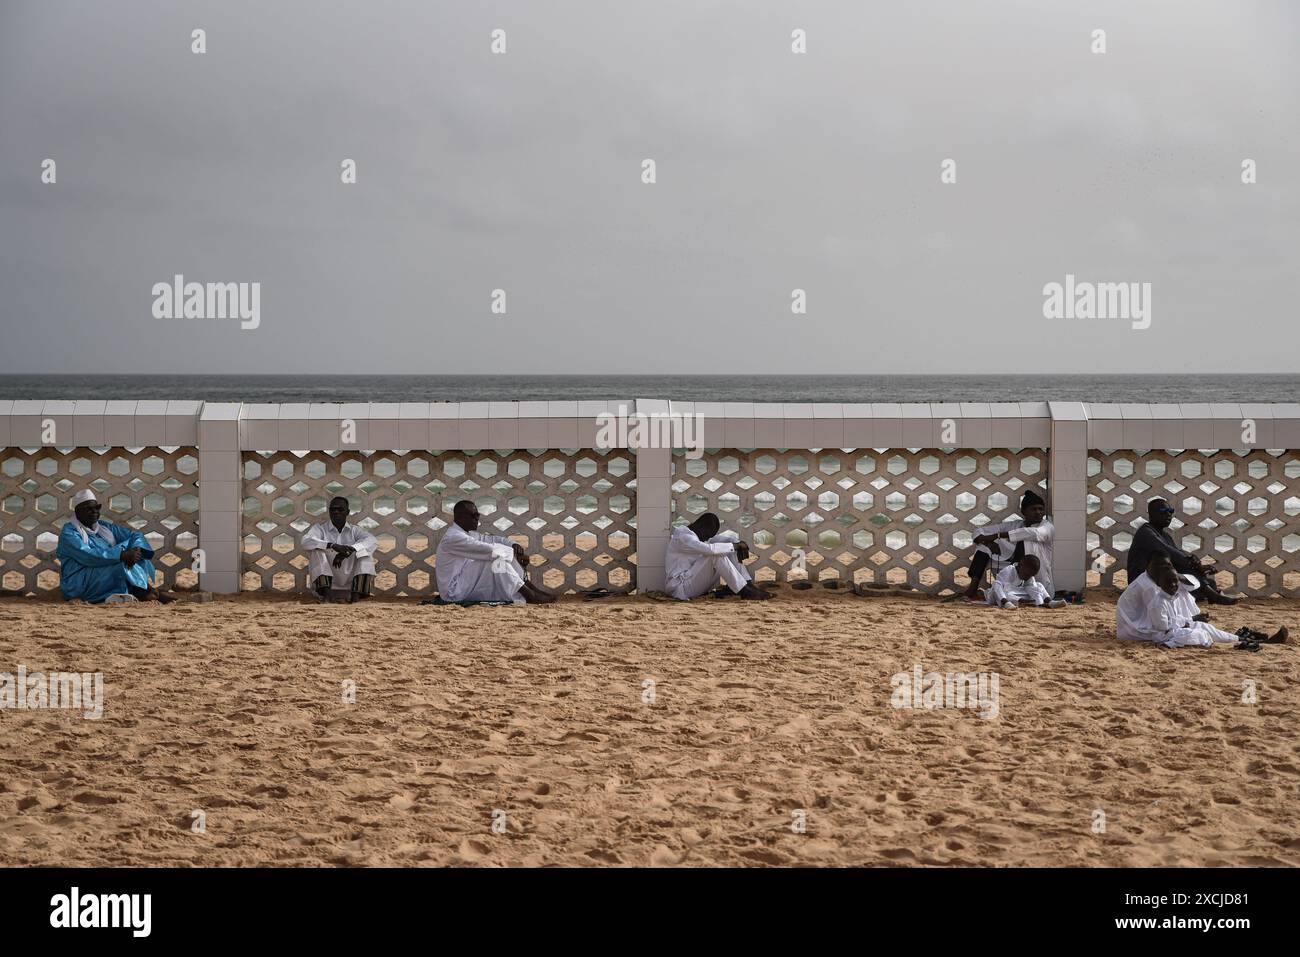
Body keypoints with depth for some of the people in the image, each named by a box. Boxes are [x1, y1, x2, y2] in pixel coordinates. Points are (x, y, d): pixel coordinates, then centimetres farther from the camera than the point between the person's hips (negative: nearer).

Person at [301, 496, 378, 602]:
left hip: (350, 581, 1)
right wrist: (332, 545, -29)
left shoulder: (354, 530, 11)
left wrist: (349, 550, -26)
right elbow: (306, 542, -15)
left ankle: (357, 592, -31)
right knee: (316, 549, -19)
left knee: (365, 549, -13)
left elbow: (373, 542, -9)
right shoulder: (320, 528, 8)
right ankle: (324, 591, -36)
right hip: (326, 579, -1)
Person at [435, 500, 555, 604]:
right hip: (454, 592, -10)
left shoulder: (468, 534, 15)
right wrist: (515, 554, -20)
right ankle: (530, 596, -27)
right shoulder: (452, 537, -18)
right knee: (496, 560, -25)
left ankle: (532, 588, -8)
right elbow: (485, 549, -25)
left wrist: (514, 545, -6)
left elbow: (493, 540, 16)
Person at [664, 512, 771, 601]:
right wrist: (734, 546, -21)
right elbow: (709, 549, -32)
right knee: (716, 555, -28)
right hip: (681, 587, -10)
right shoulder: (682, 538, -18)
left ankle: (749, 584, -11)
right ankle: (744, 592, -26)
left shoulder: (694, 536, 13)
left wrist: (738, 545, -8)